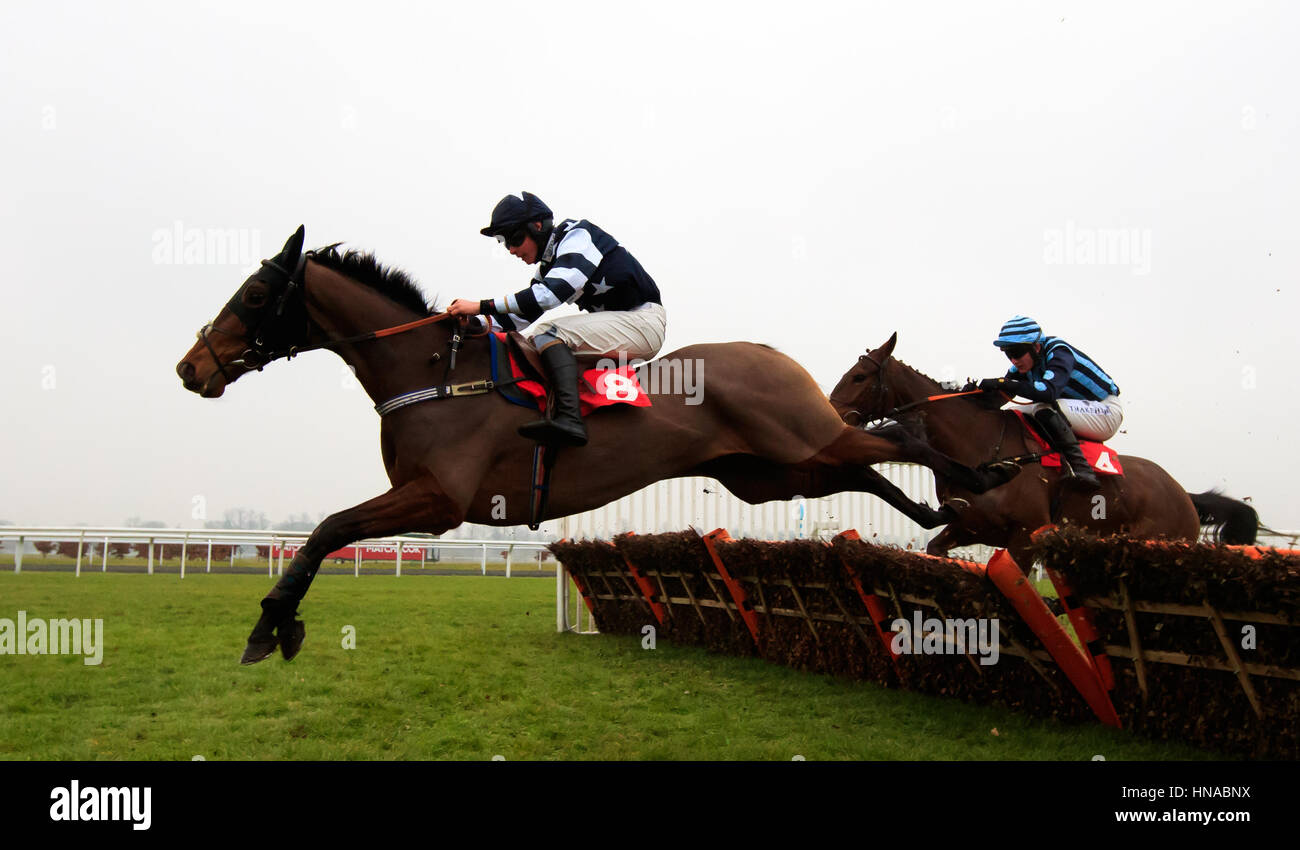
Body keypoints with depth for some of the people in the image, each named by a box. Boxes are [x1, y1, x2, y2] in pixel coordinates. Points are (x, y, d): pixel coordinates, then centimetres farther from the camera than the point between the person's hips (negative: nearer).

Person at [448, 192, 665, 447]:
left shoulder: (577, 235, -12)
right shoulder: (549, 264, 15)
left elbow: (552, 293, -26)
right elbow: (523, 316, 13)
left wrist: (482, 306, -26)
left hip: (644, 321, -10)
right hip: (615, 326, 10)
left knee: (550, 332, -25)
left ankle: (569, 419, -43)